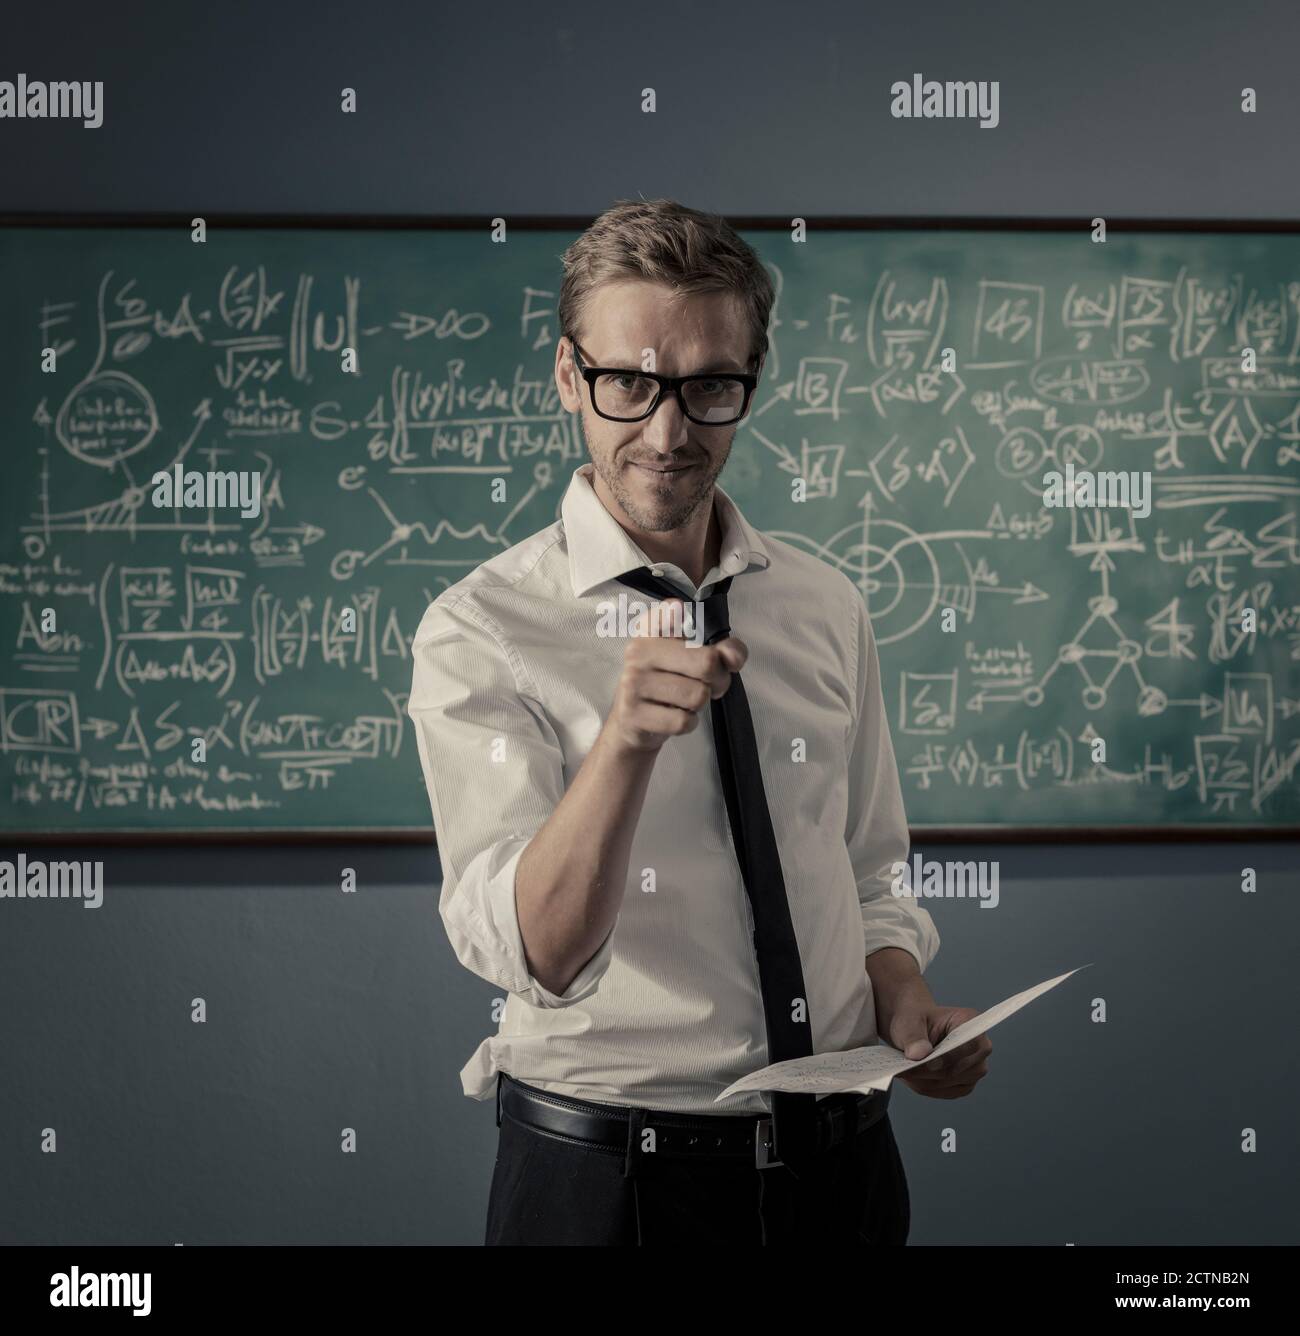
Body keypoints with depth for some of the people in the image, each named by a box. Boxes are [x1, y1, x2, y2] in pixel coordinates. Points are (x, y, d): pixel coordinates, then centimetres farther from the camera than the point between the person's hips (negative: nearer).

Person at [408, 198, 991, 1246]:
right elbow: (532, 955, -23)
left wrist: (904, 997, -5)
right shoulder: (479, 633, -12)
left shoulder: (828, 610, 4)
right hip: (604, 1176, -4)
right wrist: (627, 738, -37)